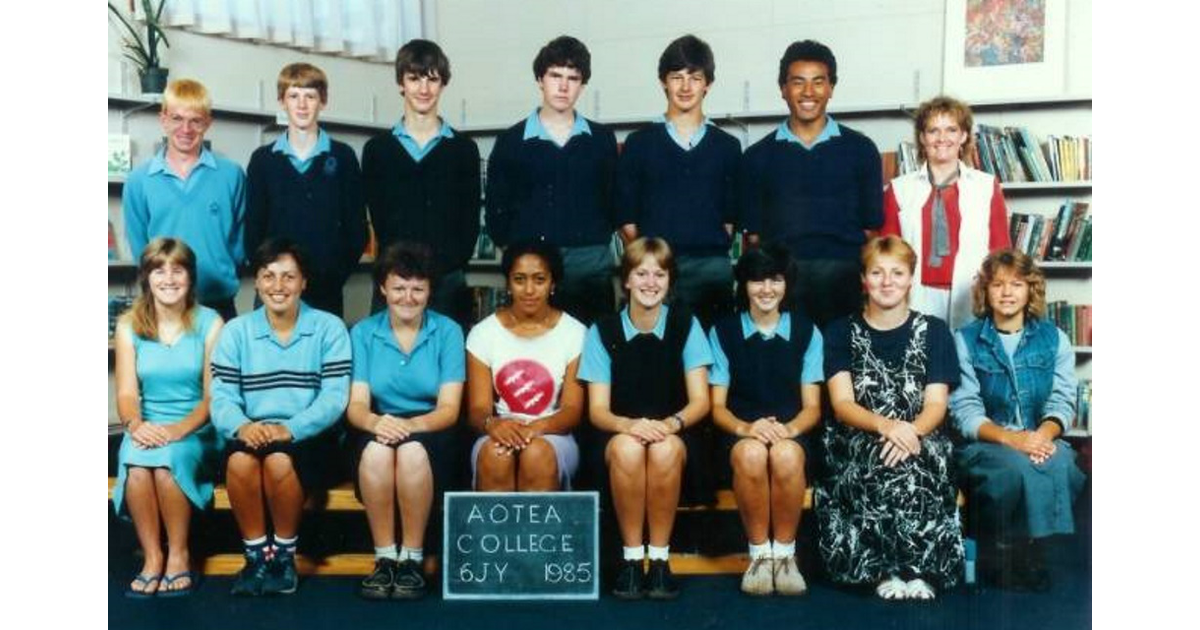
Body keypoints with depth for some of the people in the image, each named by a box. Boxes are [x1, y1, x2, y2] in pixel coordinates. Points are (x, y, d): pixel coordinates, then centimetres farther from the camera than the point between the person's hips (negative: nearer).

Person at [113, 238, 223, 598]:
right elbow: (126, 393, -1)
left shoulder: (209, 323, 0)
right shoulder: (128, 326, 7)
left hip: (196, 432, -2)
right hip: (147, 429, 2)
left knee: (167, 460, -34)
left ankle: (179, 555, -14)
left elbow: (213, 395, -5)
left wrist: (180, 429, -22)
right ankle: (152, 557, -16)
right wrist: (136, 424, -23)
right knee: (135, 462, -32)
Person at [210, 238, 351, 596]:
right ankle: (257, 555, -11)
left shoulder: (329, 328, 0)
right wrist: (241, 426, -25)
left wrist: (290, 428, -25)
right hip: (252, 434, 2)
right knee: (240, 460, -32)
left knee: (279, 460, -34)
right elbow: (221, 397, -1)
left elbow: (334, 398, -9)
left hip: (308, 437, -2)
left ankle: (285, 555, -11)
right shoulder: (236, 332, 7)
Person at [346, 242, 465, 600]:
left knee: (412, 450, -36)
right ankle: (384, 560, -22)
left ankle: (412, 560, -22)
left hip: (431, 433, -1)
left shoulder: (447, 332, 0)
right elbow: (356, 405, -4)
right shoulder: (363, 333, 4)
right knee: (376, 450, -35)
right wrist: (375, 422, -29)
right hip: (379, 429, 1)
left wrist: (411, 425, -29)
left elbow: (449, 408, -8)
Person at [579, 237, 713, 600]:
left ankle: (660, 559, -22)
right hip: (619, 437, 0)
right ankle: (631, 558, -22)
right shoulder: (602, 331, 0)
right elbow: (597, 410, -4)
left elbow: (700, 401, -4)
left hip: (675, 437, 0)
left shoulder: (686, 326, 0)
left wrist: (670, 424, -27)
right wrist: (629, 425, -27)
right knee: (627, 447, -36)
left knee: (665, 449, -36)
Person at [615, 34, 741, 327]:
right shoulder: (638, 143, 10)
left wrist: (714, 254, 2)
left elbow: (731, 216, 11)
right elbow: (626, 218, 7)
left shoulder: (727, 147, 13)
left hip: (711, 268, 1)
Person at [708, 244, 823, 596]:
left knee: (786, 454, -37)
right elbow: (717, 406, 3)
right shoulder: (723, 332, 7)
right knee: (751, 453, -37)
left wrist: (789, 429, -18)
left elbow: (812, 406, 5)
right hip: (741, 433, 0)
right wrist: (745, 428, -19)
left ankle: (784, 553, -18)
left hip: (792, 432, 0)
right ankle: (760, 554, -20)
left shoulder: (806, 332, 8)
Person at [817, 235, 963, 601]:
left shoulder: (933, 332, 11)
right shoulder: (841, 333, 10)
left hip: (919, 438, 1)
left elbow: (936, 405, 0)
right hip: (858, 441, 0)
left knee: (909, 463, -35)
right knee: (880, 460, -35)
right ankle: (893, 568, -24)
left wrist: (910, 432, -23)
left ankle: (897, 569, -23)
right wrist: (885, 425, -24)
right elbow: (842, 404, -3)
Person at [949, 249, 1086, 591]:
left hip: (1040, 441, 2)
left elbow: (1061, 401, 1)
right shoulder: (965, 341, 4)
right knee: (1017, 467, -35)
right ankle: (1003, 559, -16)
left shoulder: (1054, 339, 12)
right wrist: (1011, 438, -22)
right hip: (984, 445, -2)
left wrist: (1044, 434, -22)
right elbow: (965, 411, -5)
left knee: (1059, 463, -32)